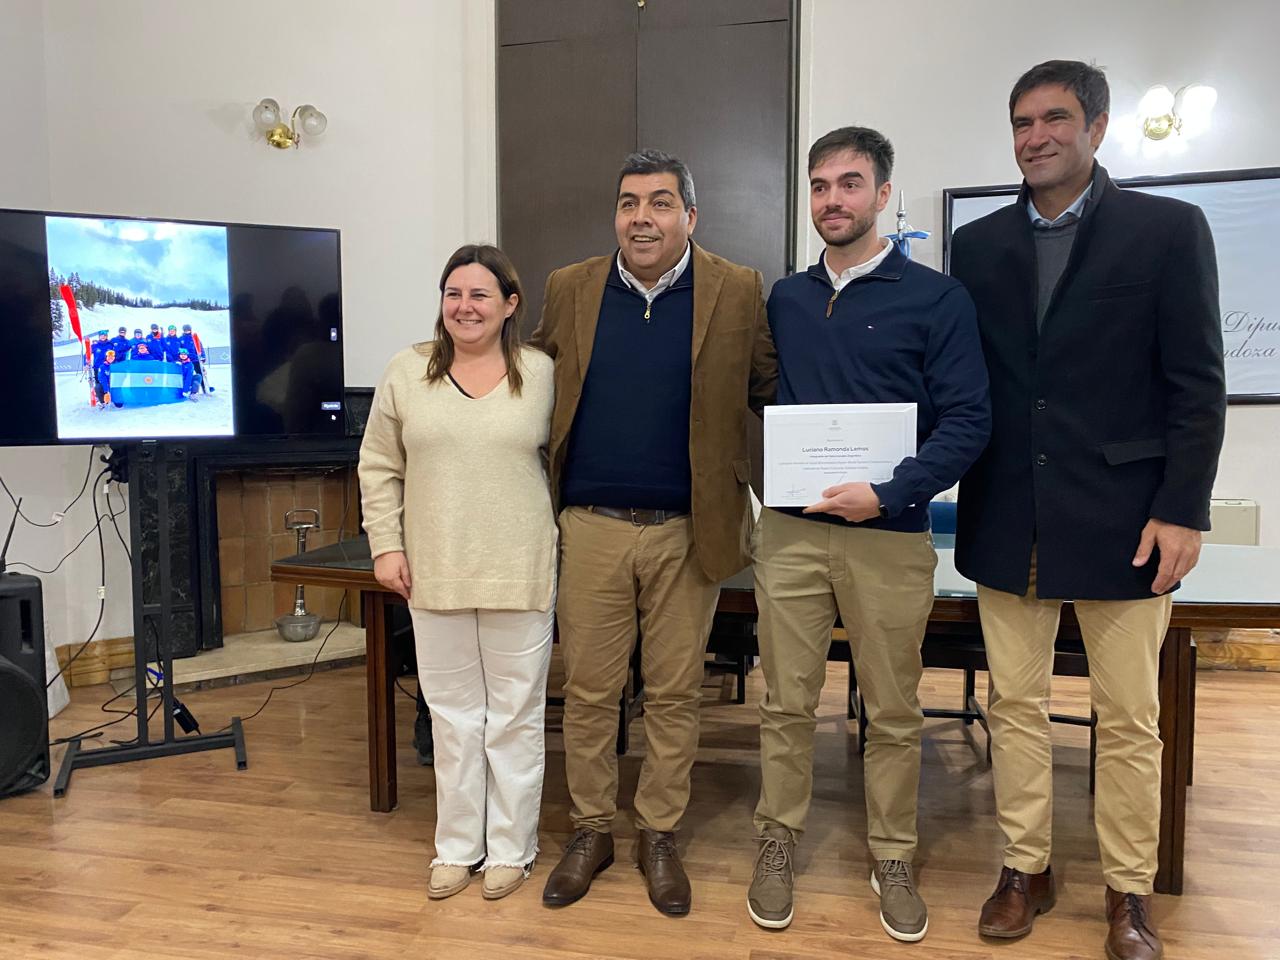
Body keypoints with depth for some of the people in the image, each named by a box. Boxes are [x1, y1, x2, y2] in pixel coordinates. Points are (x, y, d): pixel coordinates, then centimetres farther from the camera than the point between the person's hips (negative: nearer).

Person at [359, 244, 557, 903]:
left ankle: (510, 847, 26)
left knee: (516, 713, 9)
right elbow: (379, 468, 7)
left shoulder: (541, 373, 0)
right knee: (453, 713, 13)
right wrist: (386, 544, -1)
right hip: (435, 573, 2)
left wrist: (559, 536, 1)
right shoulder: (407, 372, 3)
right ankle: (457, 846, 29)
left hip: (519, 573, -1)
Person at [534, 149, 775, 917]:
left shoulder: (738, 292, -2)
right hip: (591, 528, 2)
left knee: (675, 693, 11)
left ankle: (660, 835, 29)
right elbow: (539, 386, 14)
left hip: (689, 531, -1)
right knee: (588, 692, 10)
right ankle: (592, 830, 30)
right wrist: (545, 496, 7)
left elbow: (773, 388, 4)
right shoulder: (570, 289, 4)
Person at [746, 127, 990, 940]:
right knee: (787, 703, 9)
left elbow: (968, 419, -7)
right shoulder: (785, 300, 10)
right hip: (791, 530, 3)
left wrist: (888, 493, -18)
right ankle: (779, 843, 27)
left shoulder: (936, 298, -2)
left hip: (890, 536, -2)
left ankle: (894, 860, 27)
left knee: (894, 712, 9)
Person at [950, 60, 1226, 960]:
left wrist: (1182, 510, -9)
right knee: (1016, 703, 11)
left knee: (1130, 717, 8)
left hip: (1122, 517, -2)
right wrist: (949, 490, 1)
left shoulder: (1169, 228, 0)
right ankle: (1026, 869, 27)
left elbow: (1198, 385, -3)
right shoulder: (978, 244, 9)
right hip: (1007, 520, 3)